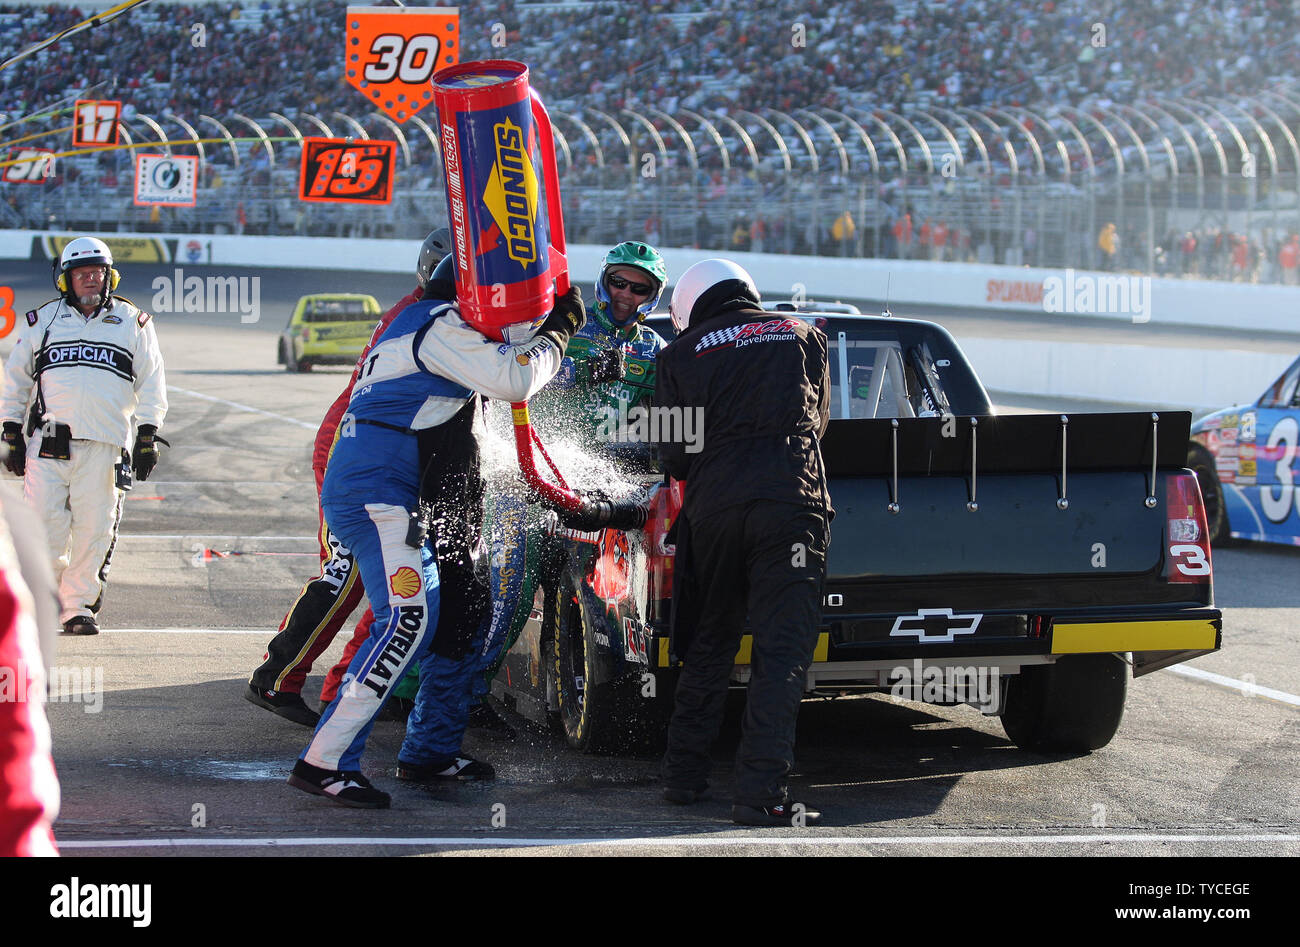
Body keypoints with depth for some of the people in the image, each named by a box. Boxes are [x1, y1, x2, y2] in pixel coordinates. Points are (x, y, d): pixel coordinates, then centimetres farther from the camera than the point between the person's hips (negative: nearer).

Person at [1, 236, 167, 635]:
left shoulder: (133, 323, 12)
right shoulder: (41, 321, 13)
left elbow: (151, 384, 12)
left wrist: (148, 437, 5)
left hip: (105, 445, 0)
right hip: (49, 442, 0)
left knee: (94, 529, -3)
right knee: (46, 527, -8)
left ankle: (79, 606, 7)